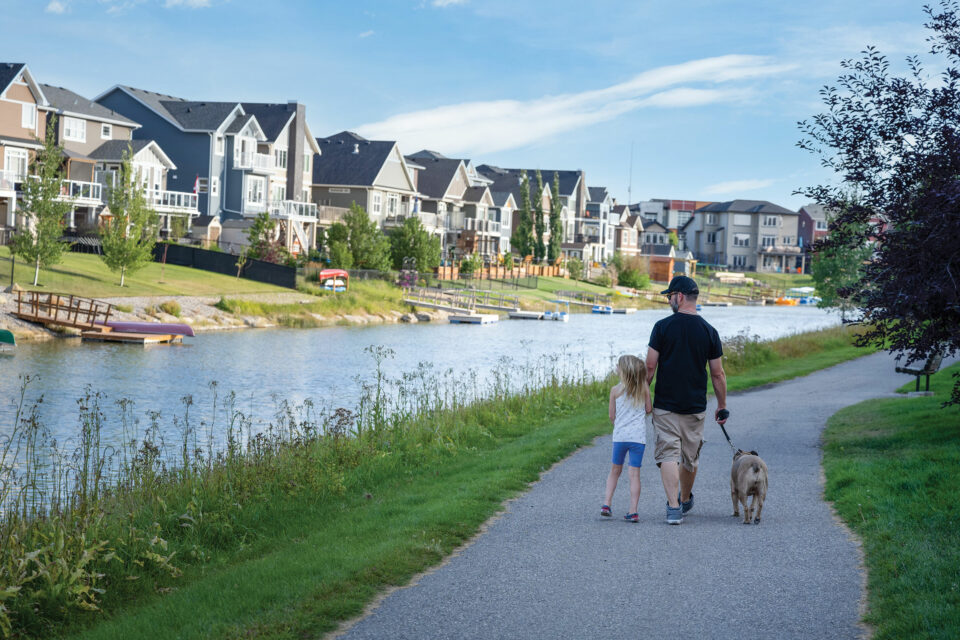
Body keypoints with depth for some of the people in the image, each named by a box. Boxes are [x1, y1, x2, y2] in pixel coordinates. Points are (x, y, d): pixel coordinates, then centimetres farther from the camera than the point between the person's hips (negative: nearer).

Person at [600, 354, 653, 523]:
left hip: (620, 435, 0)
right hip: (638, 436, 0)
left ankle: (606, 504, 13)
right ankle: (633, 511, -3)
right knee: (634, 473, 1)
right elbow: (649, 410, 5)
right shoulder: (644, 389, -1)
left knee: (615, 470, 18)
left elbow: (612, 416, 2)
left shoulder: (615, 390, -3)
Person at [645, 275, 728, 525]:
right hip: (695, 407, 3)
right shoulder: (709, 331, 0)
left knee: (668, 455, -4)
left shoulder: (663, 327, -7)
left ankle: (674, 507, -16)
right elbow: (718, 375, 4)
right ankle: (685, 500, 36)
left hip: (665, 405, -3)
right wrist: (722, 406, 14)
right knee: (690, 457, 17)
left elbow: (650, 367, -8)